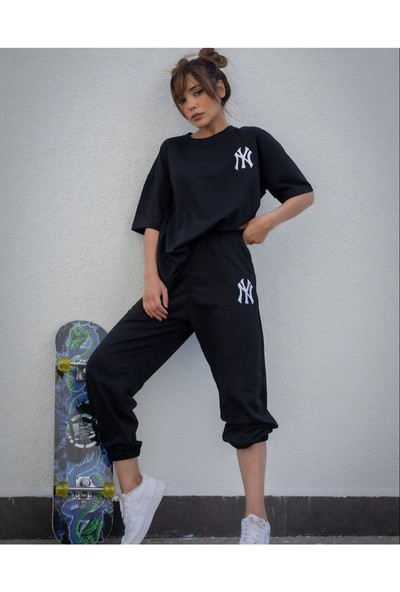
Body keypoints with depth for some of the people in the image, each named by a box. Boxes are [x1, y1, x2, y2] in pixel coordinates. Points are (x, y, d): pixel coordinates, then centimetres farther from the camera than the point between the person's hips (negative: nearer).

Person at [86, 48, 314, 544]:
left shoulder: (252, 141, 12)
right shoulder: (173, 151, 17)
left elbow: (303, 194, 14)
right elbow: (153, 220, 10)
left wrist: (266, 221, -5)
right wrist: (151, 278, -4)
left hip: (227, 281, -3)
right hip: (173, 282, 3)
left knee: (243, 396, -3)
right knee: (103, 370, -9)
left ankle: (256, 522, 4)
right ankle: (133, 489, 0)